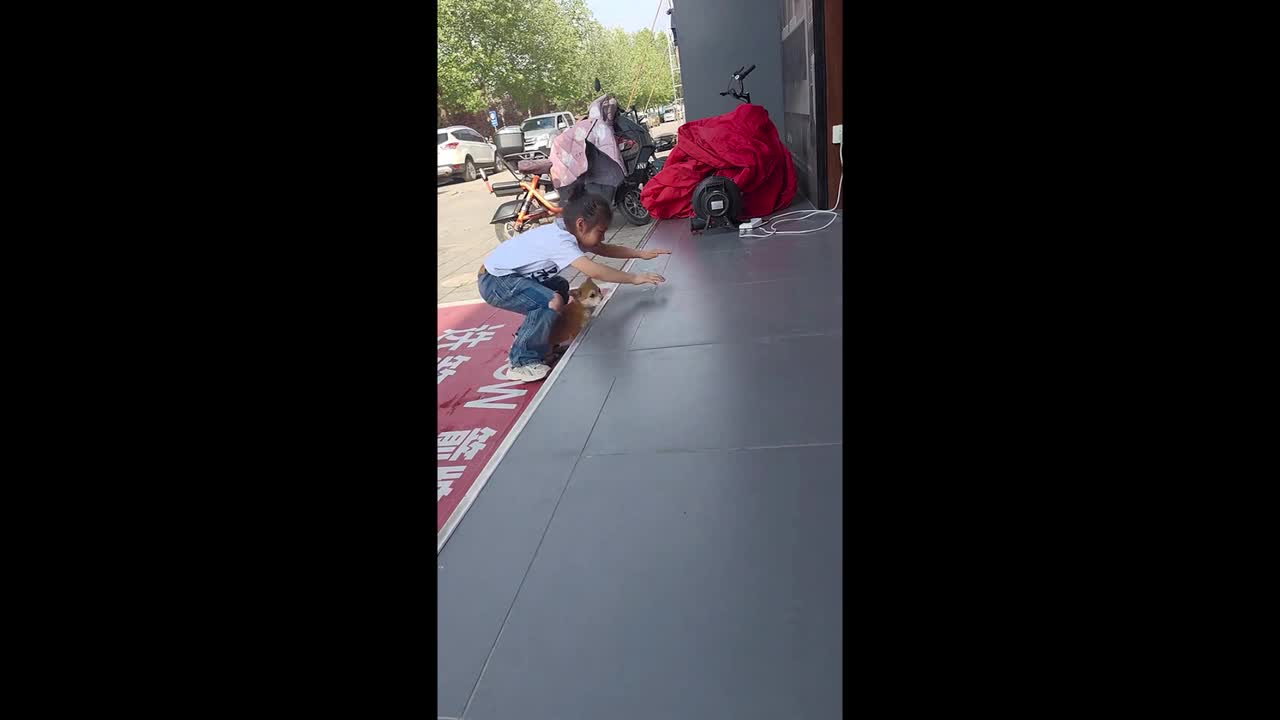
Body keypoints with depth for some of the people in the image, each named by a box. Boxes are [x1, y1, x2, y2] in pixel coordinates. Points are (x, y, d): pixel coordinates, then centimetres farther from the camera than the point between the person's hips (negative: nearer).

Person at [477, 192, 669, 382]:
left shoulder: (566, 231, 3)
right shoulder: (560, 240, -26)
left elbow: (603, 249, 13)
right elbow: (593, 271, -37)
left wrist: (641, 253, 6)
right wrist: (634, 278, -32)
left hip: (507, 275, 10)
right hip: (494, 282, -10)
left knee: (559, 287, 22)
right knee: (552, 301, -26)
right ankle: (523, 363, -12)